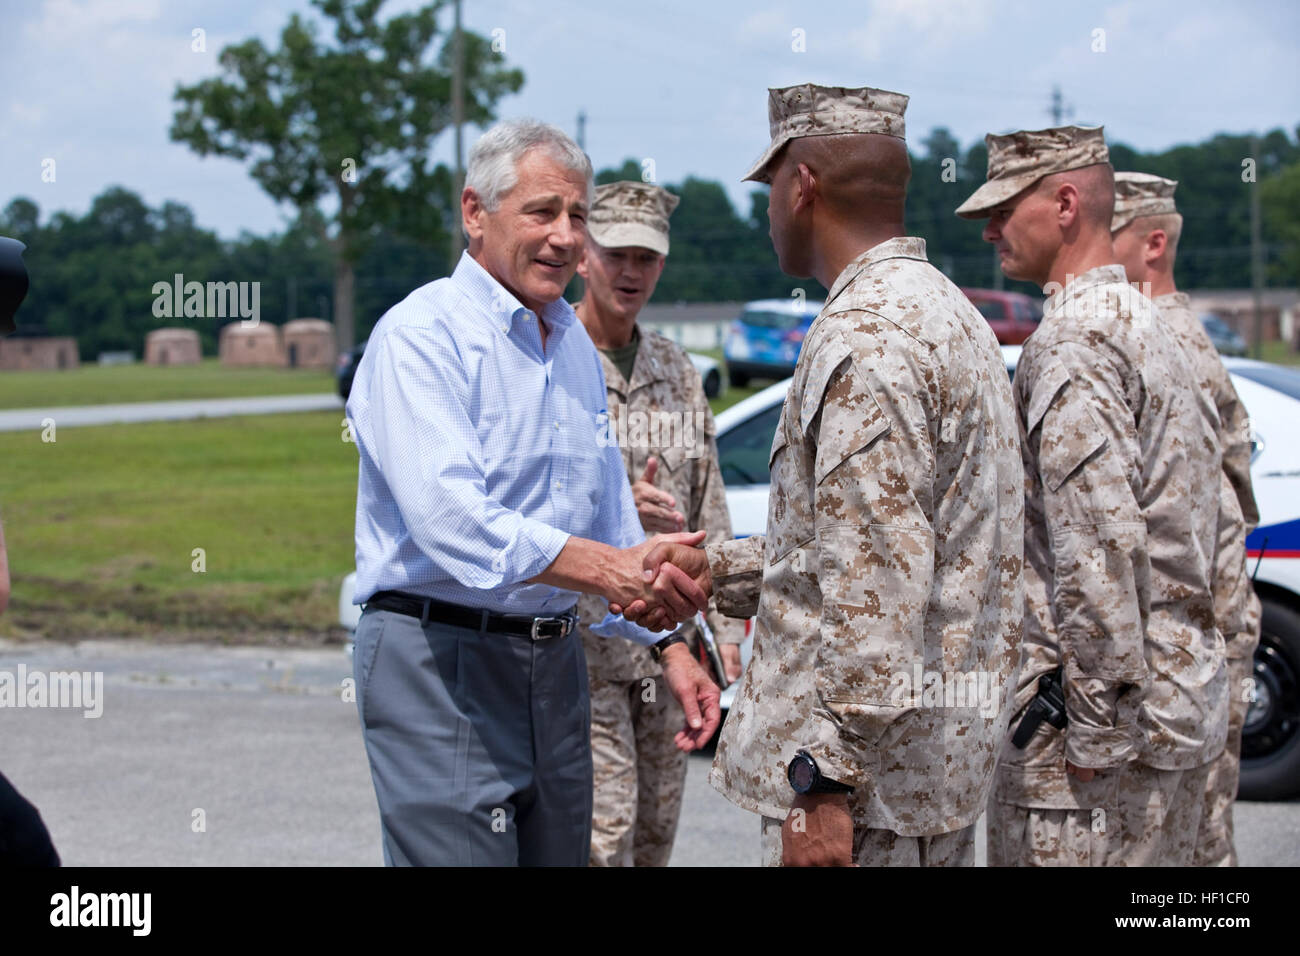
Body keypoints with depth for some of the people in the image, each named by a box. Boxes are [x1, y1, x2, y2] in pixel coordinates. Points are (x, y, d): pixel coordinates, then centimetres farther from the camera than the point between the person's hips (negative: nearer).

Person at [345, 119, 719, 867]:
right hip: (441, 660, -8)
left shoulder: (576, 343, 16)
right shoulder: (422, 335, -11)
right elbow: (450, 517, -25)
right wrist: (608, 569, -32)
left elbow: (611, 513, 23)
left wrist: (670, 644, 14)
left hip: (554, 660, 8)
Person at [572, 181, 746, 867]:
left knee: (655, 833, 10)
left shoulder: (678, 372, 13)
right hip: (578, 640, -6)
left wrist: (725, 628, 10)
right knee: (602, 834, -11)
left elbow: (709, 508, 16)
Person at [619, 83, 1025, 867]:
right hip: (943, 746, 10)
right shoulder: (944, 311, 16)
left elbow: (876, 584, -24)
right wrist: (716, 570, 17)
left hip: (872, 753, -10)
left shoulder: (866, 339, -18)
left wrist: (824, 781, -23)